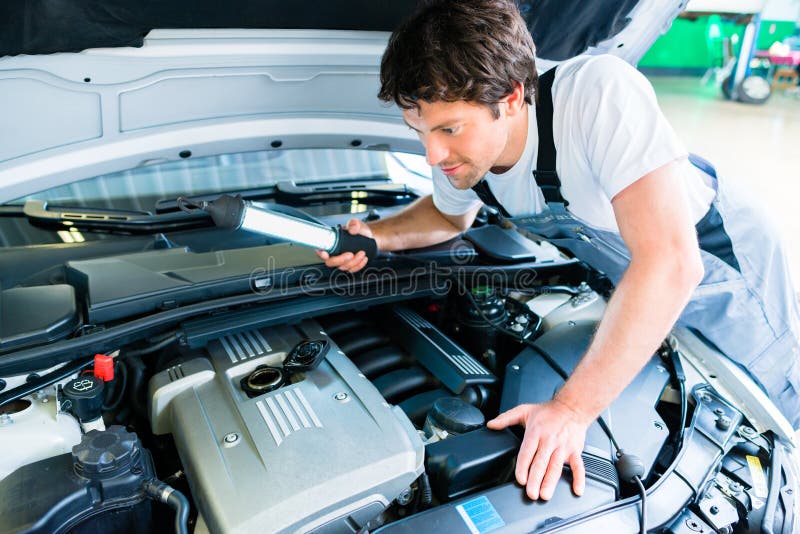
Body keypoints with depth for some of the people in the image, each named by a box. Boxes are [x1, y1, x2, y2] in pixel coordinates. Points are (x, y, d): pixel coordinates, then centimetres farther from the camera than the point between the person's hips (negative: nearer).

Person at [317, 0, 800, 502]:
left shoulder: (599, 92, -41)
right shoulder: (460, 151, -19)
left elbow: (670, 262, -45)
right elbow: (451, 215, 5)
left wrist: (573, 409, -45)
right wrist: (374, 235, -15)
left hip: (721, 268, -4)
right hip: (636, 289, 5)